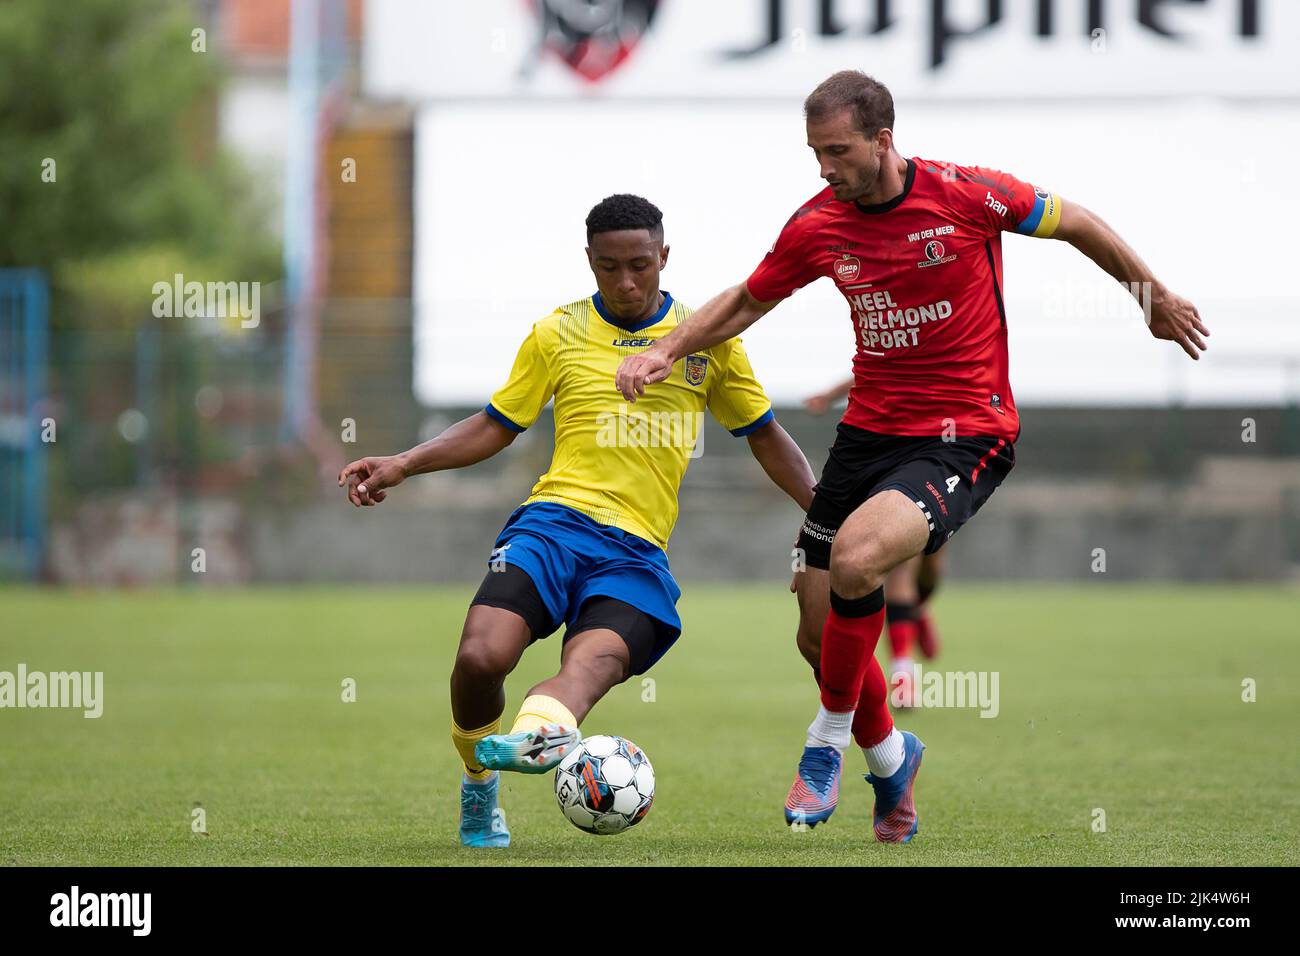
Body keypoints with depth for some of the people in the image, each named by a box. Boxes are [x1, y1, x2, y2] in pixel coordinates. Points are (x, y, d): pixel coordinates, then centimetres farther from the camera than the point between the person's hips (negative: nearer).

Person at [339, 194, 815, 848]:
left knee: (598, 658, -34)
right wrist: (402, 465, 6)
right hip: (554, 520, 0)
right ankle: (478, 786, 2)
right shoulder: (558, 335, 11)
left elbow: (764, 436, 23)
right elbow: (496, 426, 18)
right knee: (480, 658, -24)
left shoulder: (707, 336, 13)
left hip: (637, 549, 0)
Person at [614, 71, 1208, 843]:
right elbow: (747, 302, 16)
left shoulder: (966, 195, -15)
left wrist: (1155, 298, 12)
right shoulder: (818, 226, -2)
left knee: (856, 556, -30)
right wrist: (668, 351, 1)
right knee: (820, 631, 5)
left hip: (965, 436, -5)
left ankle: (830, 741, -8)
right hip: (870, 428, 5)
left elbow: (1077, 224, 1)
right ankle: (889, 755, 35)